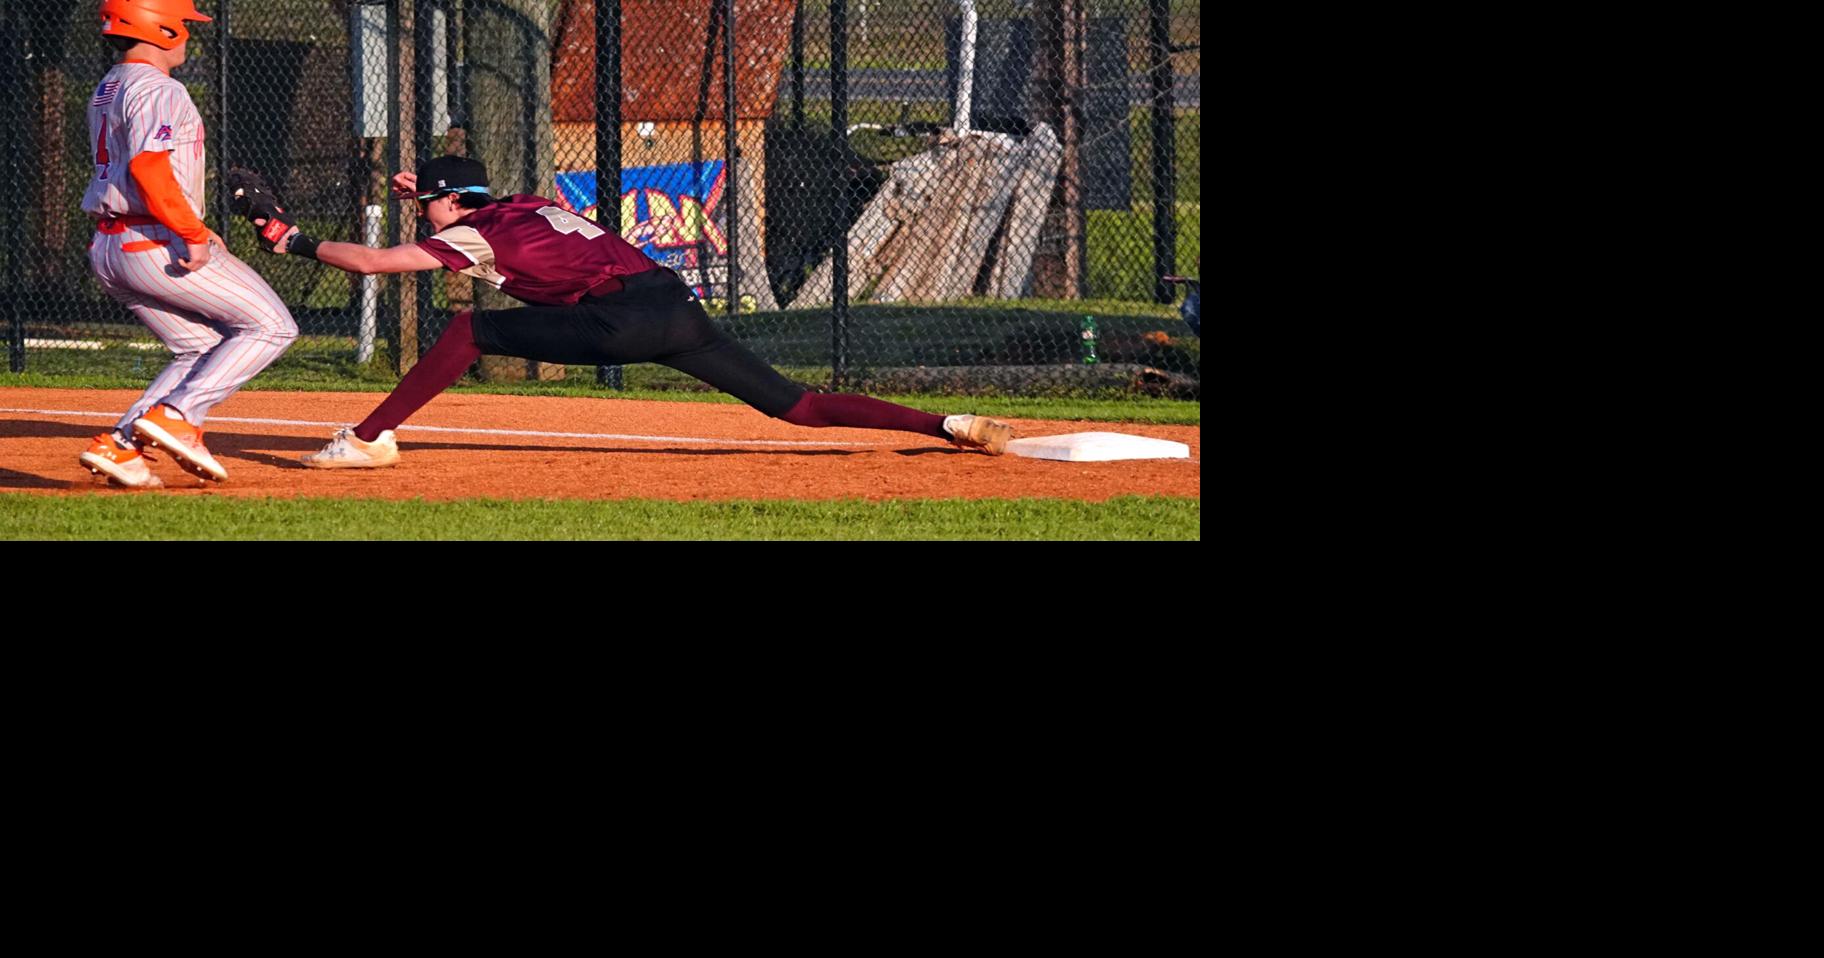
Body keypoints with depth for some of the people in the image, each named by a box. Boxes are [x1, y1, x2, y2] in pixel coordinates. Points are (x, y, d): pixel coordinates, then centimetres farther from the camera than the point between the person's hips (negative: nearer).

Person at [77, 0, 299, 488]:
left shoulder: (106, 91, 19)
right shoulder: (158, 91, -13)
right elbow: (149, 168, -27)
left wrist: (193, 231, 18)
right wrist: (194, 236, -24)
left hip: (108, 248, 10)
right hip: (157, 246, -10)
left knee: (203, 349, 17)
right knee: (271, 327, -2)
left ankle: (119, 444, 3)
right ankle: (176, 417, -14)